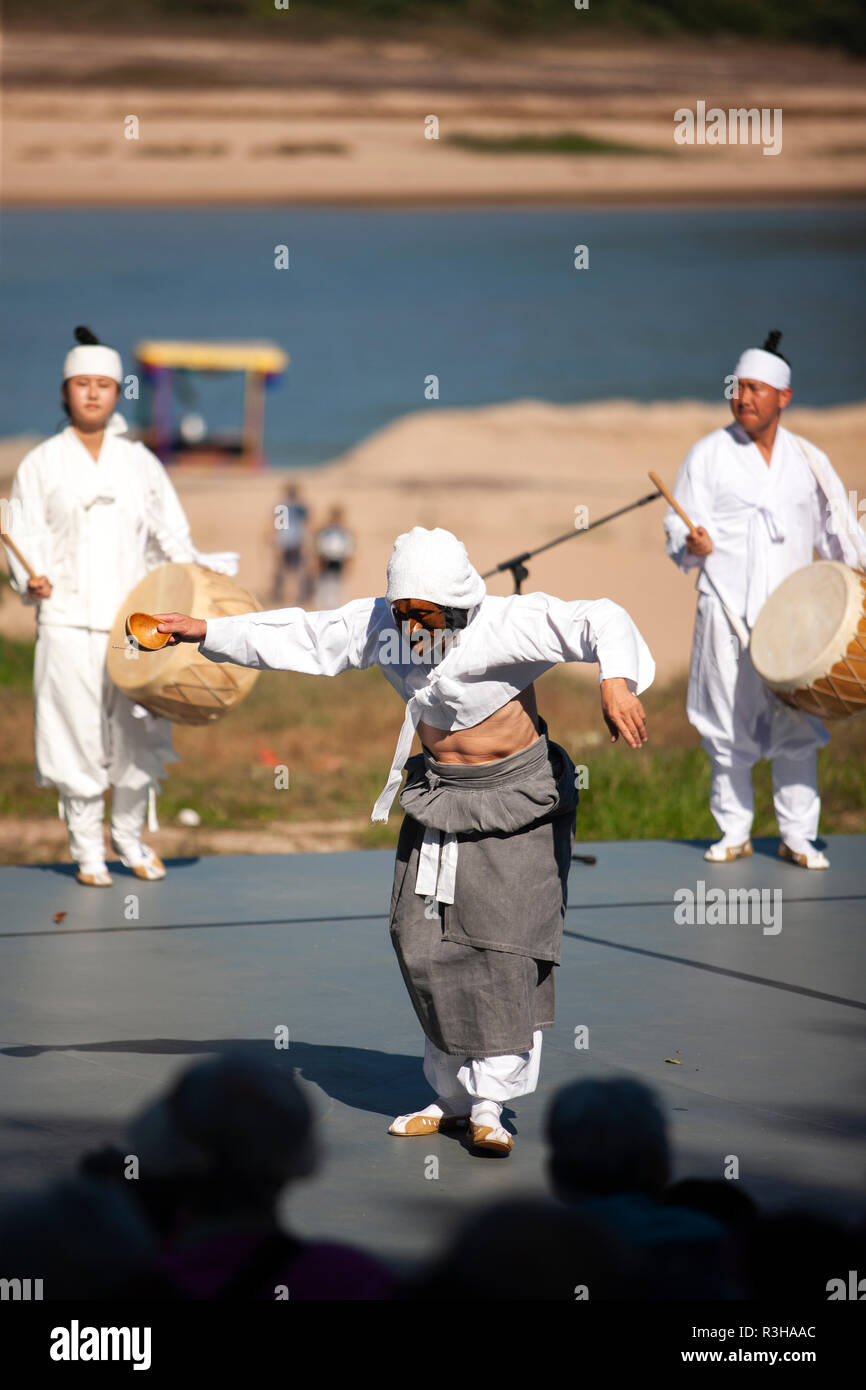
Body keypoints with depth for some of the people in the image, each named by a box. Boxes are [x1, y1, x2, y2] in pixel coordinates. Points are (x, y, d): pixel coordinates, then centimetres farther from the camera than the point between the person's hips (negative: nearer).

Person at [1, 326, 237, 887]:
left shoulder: (140, 463, 12)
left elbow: (172, 536, 15)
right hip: (67, 621, -2)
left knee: (139, 733, 1)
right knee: (77, 732, -4)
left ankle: (130, 835, 20)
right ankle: (87, 849, 8)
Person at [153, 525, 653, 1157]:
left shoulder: (511, 624, -22)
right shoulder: (380, 625, -6)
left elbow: (600, 622, -29)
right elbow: (302, 637, 3)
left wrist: (617, 680, -49)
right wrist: (206, 631, 1)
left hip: (515, 801, -6)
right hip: (437, 798, 6)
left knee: (504, 945, -10)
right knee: (425, 946, 2)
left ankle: (490, 1103, -3)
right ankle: (454, 1096, 13)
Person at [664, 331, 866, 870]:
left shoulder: (808, 460, 11)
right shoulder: (709, 454, 4)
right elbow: (681, 528, 1)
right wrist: (693, 543, -20)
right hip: (728, 608, -1)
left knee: (798, 724, -3)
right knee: (730, 725, 0)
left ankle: (798, 835, 5)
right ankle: (735, 831, 13)